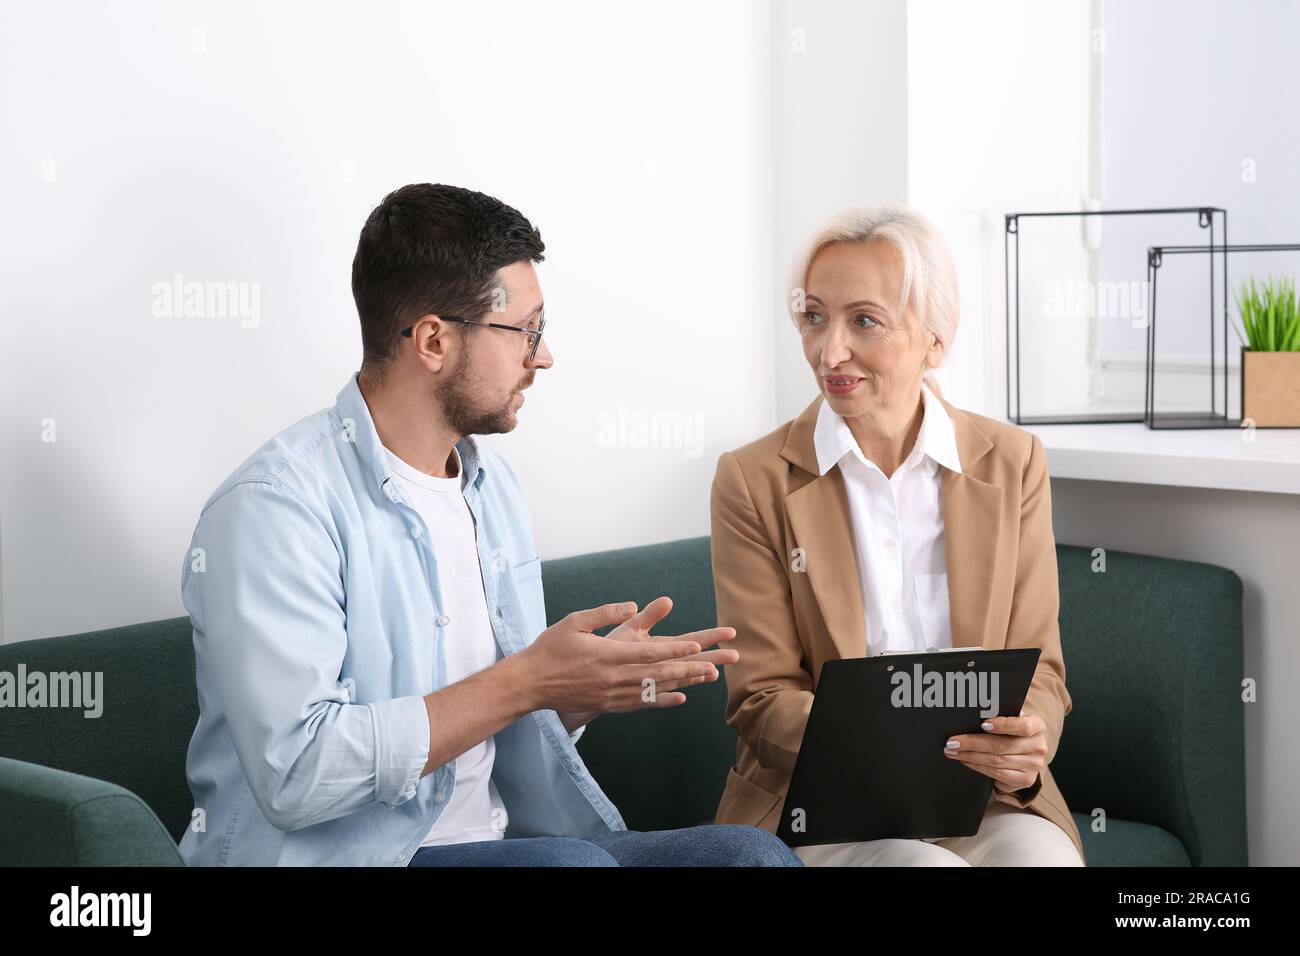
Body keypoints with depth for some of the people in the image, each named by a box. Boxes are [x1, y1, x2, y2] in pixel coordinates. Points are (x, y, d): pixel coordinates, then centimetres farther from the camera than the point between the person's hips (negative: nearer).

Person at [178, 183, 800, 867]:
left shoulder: (491, 485, 13)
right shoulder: (273, 507, -14)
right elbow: (296, 775, -24)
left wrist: (591, 685, -2)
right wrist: (526, 682, -20)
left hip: (500, 838, 7)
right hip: (340, 855, -6)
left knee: (753, 854, -14)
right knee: (573, 864, -31)